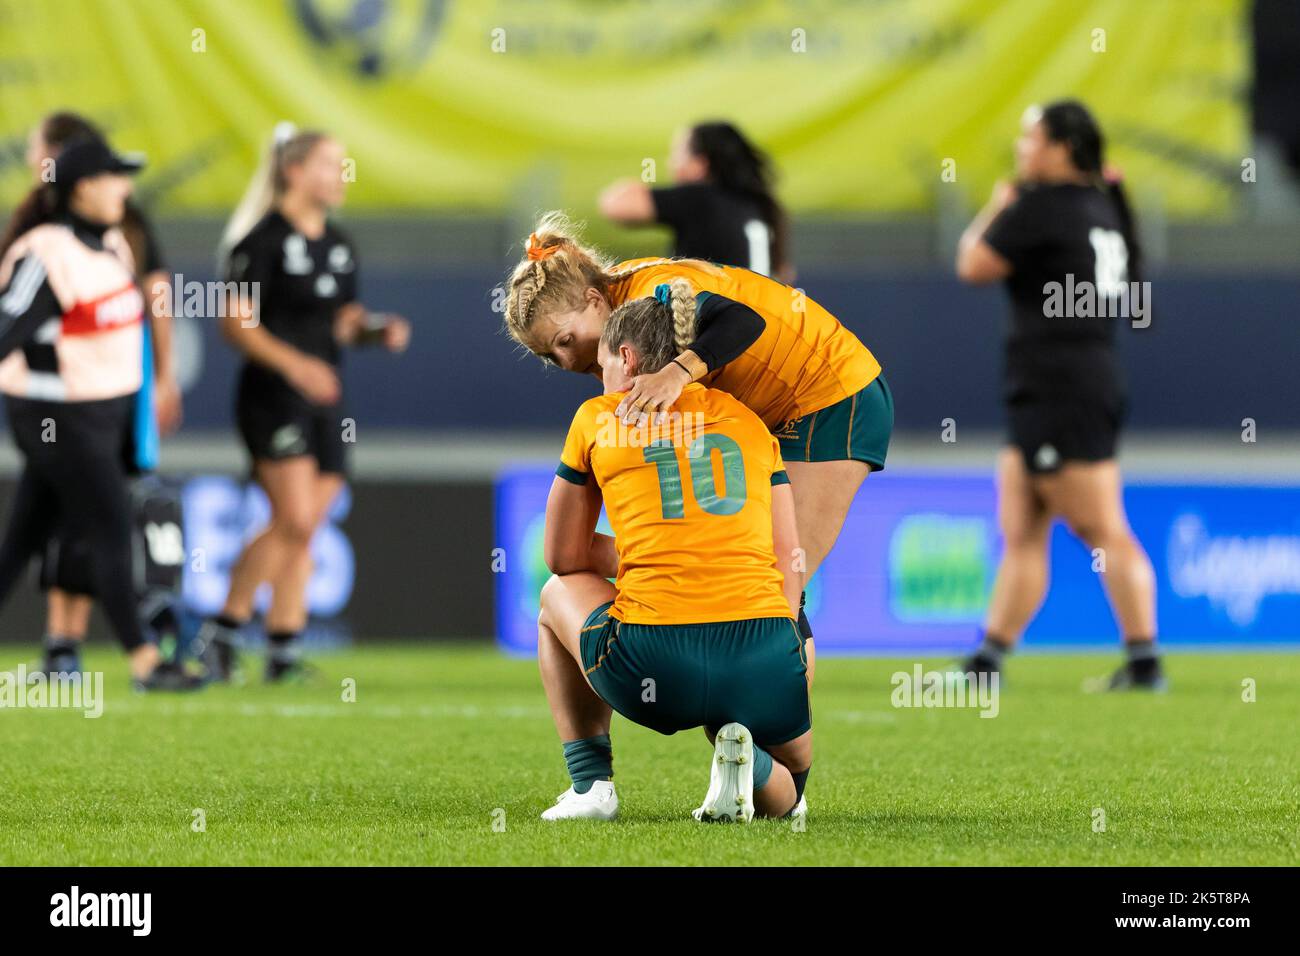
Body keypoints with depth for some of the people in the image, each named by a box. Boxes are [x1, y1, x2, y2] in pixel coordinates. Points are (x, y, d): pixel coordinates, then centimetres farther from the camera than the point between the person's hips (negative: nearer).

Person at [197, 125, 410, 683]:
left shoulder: (338, 245, 15)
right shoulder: (263, 240, -9)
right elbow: (236, 322, -13)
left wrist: (378, 331, 1)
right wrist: (292, 363, -24)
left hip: (323, 400, 7)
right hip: (272, 399, -7)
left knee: (304, 531, 5)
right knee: (294, 520, -17)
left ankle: (283, 652, 8)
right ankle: (225, 629, -6)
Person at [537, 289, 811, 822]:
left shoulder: (597, 418, 15)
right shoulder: (750, 422, 21)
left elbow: (563, 557, 24)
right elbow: (789, 563, 15)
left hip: (652, 665, -2)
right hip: (765, 655, 2)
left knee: (558, 596, 33)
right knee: (787, 790, 33)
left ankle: (591, 783, 19)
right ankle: (750, 765, -5)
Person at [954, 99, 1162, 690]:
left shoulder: (1041, 206, -11)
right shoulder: (1102, 206, 15)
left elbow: (974, 265, -7)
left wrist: (994, 209, 10)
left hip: (1060, 391, -10)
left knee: (1103, 531, -10)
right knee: (1020, 533, 10)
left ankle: (1144, 660, -11)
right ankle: (990, 657, 10)